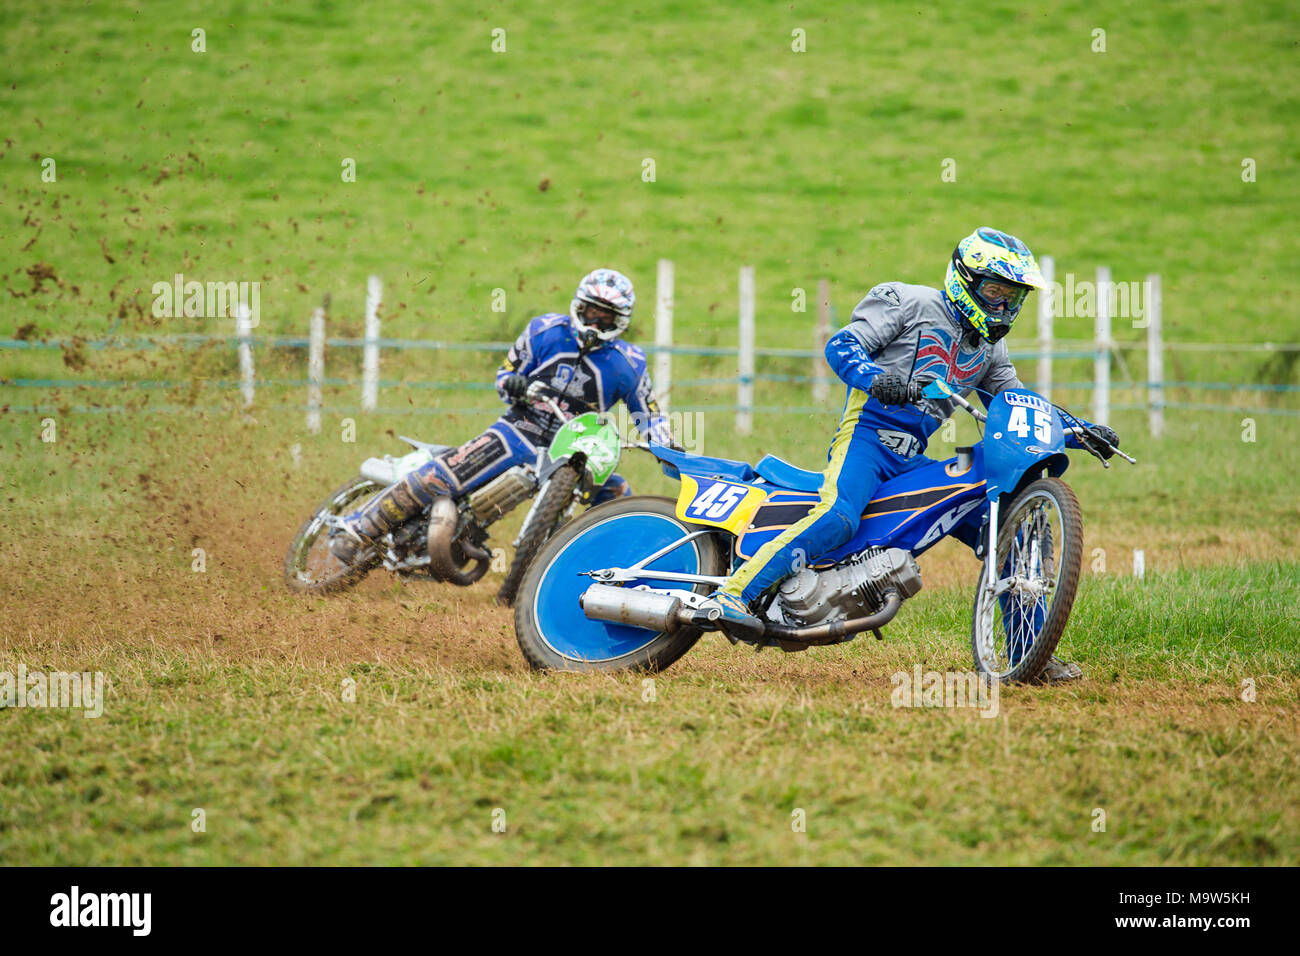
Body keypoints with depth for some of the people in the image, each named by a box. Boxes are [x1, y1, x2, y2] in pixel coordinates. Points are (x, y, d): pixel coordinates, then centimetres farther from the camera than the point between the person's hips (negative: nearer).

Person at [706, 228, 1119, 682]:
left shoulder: (989, 347, 21)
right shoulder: (912, 303, 0)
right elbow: (841, 344, -9)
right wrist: (875, 379, -30)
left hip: (914, 458, 7)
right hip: (867, 433, -7)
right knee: (837, 518, -35)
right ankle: (735, 593, -35)